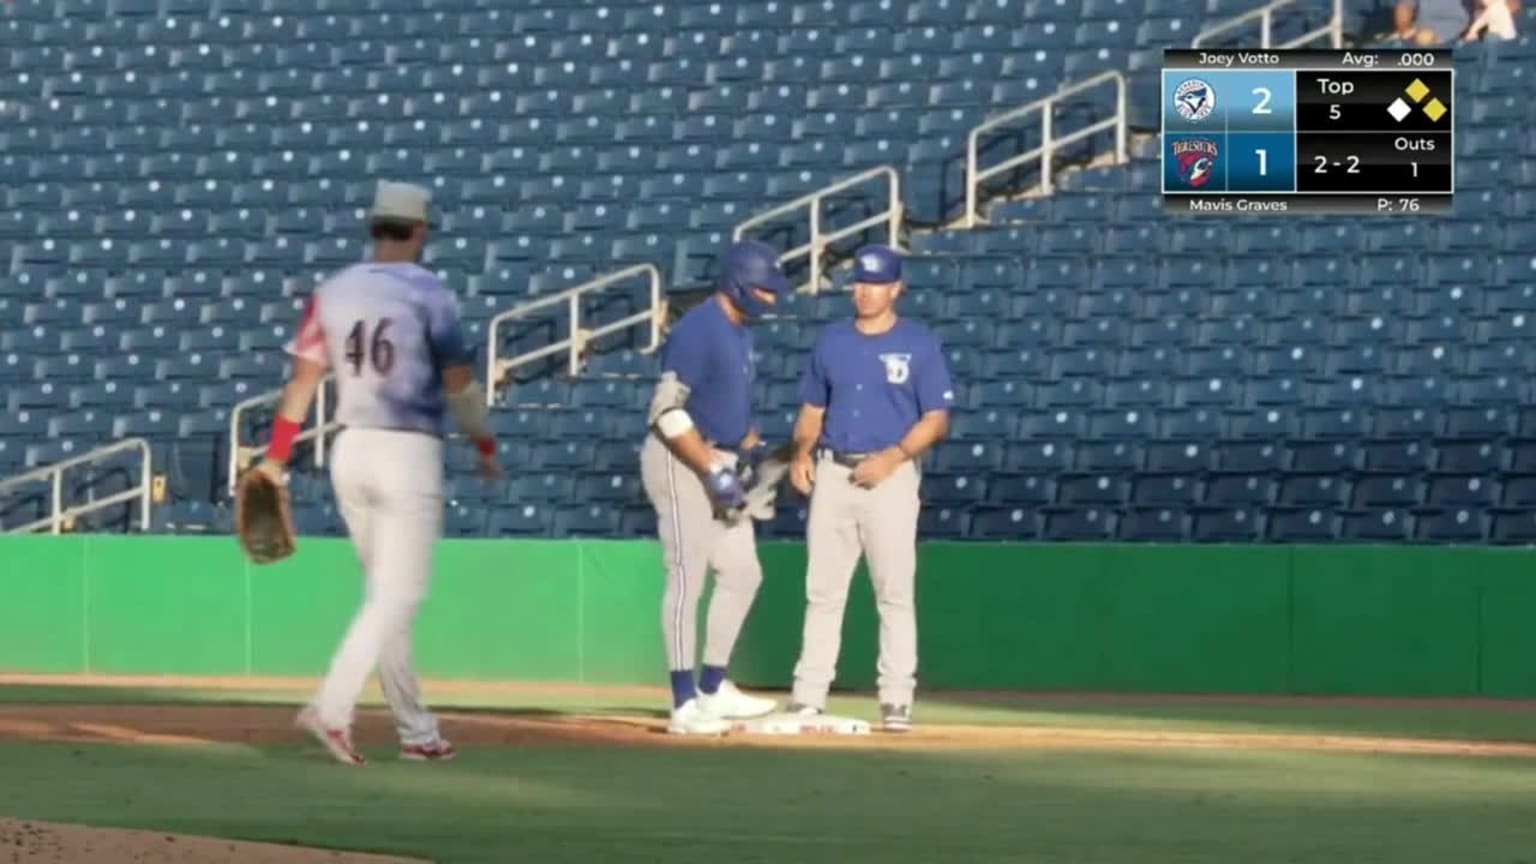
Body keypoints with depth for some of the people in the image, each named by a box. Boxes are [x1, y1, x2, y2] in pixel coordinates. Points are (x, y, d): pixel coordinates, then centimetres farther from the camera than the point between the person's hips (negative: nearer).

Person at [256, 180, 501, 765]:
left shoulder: (333, 292, 5)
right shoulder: (429, 295, -9)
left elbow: (303, 377, 3)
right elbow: (459, 383, -7)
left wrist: (276, 458, 5)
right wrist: (485, 447, 6)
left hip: (350, 452, 6)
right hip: (409, 453, -6)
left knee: (387, 593, 14)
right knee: (398, 595, -5)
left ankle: (416, 731, 15)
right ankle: (330, 707, -22)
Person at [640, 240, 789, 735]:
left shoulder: (740, 333, 14)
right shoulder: (698, 329, -16)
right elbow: (668, 410, -22)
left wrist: (753, 448, 9)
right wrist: (713, 470, -25)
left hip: (718, 462, 10)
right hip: (681, 461, -10)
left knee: (742, 573, 11)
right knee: (688, 578, -9)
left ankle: (714, 688, 19)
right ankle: (685, 705, -8)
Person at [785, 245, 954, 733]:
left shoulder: (919, 344, -1)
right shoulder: (832, 341, 12)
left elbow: (936, 419, -4)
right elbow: (813, 408, 18)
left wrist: (892, 457, -17)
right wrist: (801, 452, -1)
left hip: (890, 476, -4)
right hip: (832, 473, 4)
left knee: (895, 592, -5)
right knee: (822, 590, 4)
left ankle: (897, 698, -4)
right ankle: (808, 694, 7)